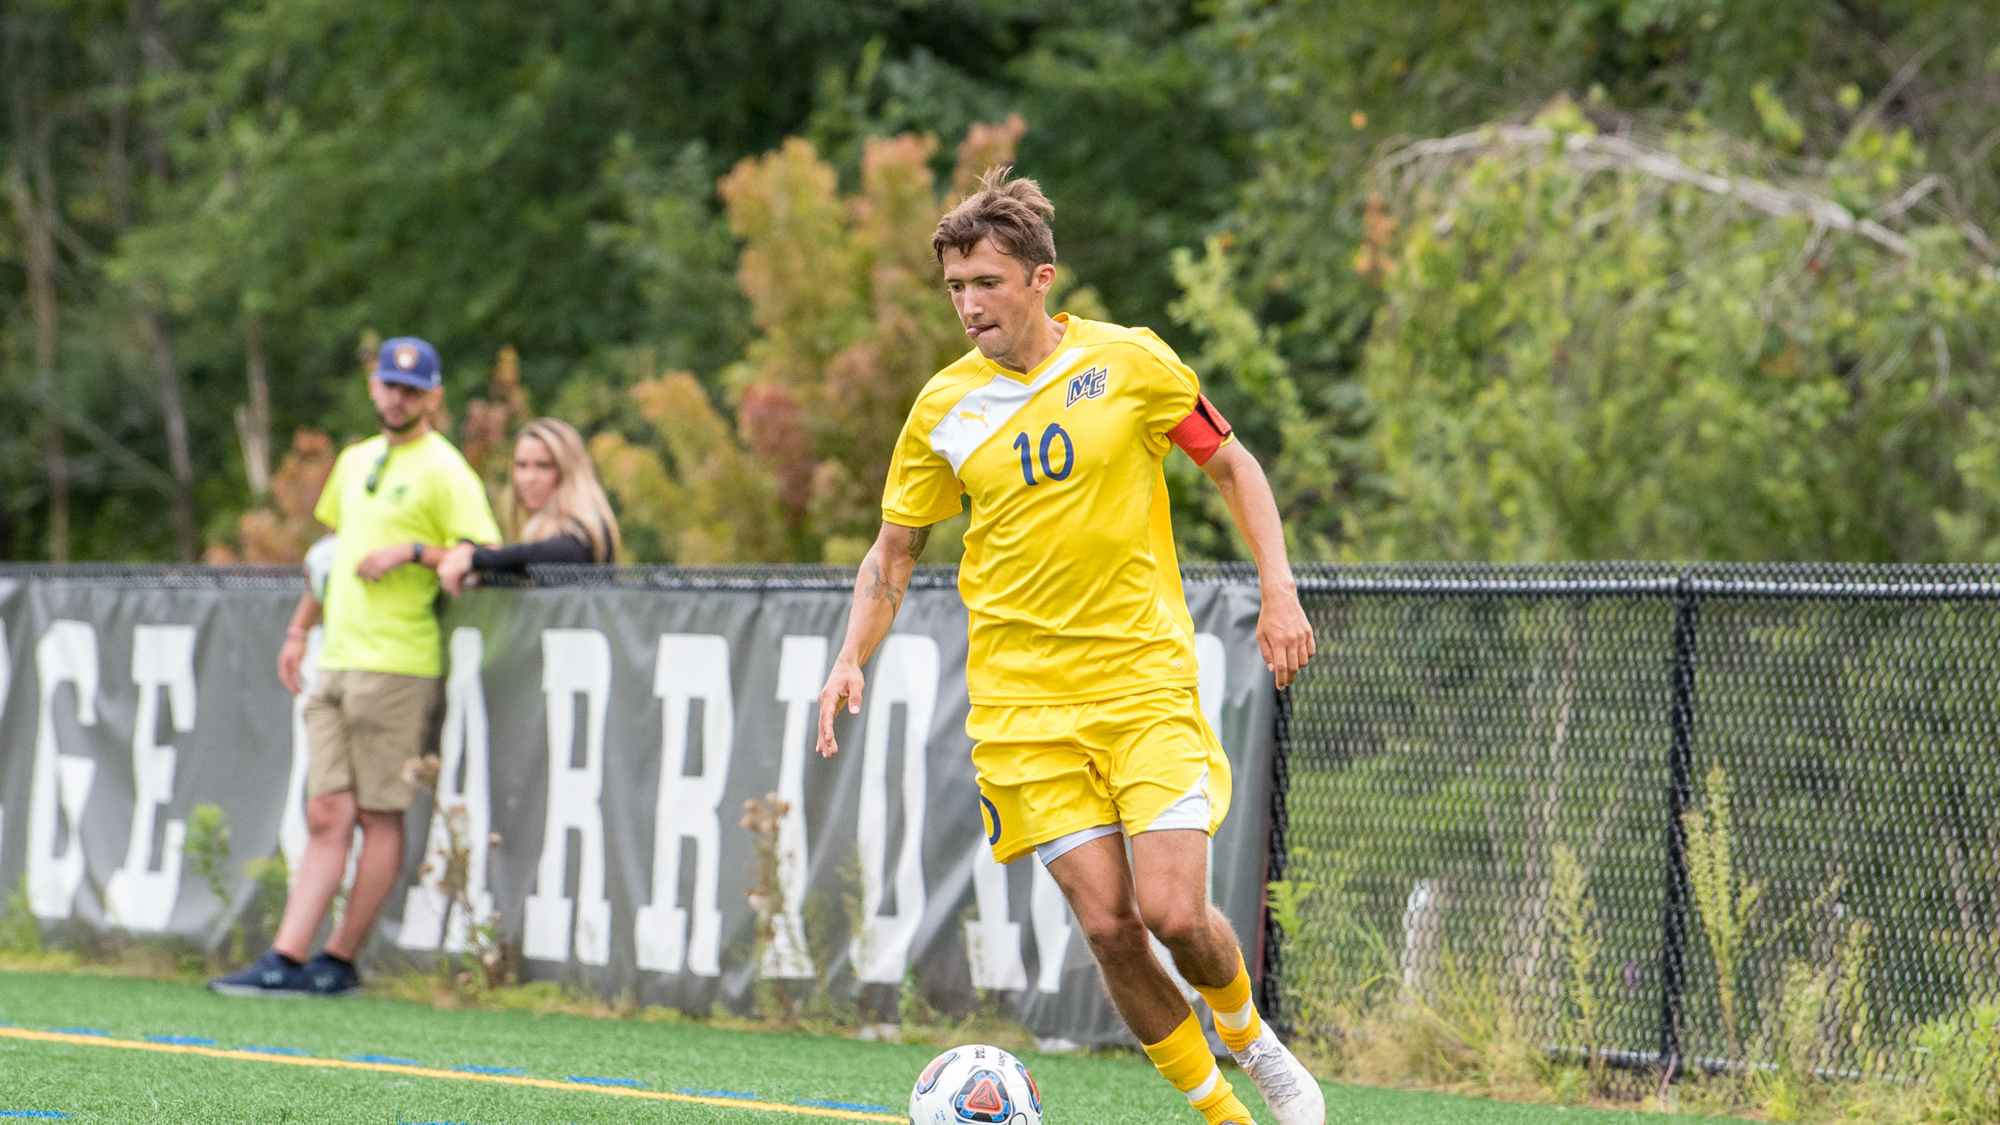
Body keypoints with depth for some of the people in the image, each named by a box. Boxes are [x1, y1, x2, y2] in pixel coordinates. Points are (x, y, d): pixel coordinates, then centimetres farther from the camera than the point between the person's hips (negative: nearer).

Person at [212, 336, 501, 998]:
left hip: (397, 666, -7)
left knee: (380, 816, -3)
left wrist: (414, 552, -18)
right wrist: (300, 628, 26)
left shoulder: (444, 471, -4)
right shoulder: (355, 462, 20)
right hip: (336, 664, 7)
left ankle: (340, 962, 2)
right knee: (327, 816, 2)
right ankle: (285, 960, -2)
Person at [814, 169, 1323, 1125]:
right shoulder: (944, 409, 2)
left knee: (1175, 912, -13)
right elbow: (894, 550, 12)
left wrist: (1279, 591, 0)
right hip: (1022, 702, 2)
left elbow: (1231, 466, 10)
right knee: (1107, 924, -8)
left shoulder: (1130, 363, -3)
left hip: (1146, 678, -1)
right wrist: (851, 660, -2)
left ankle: (1249, 1037, 19)